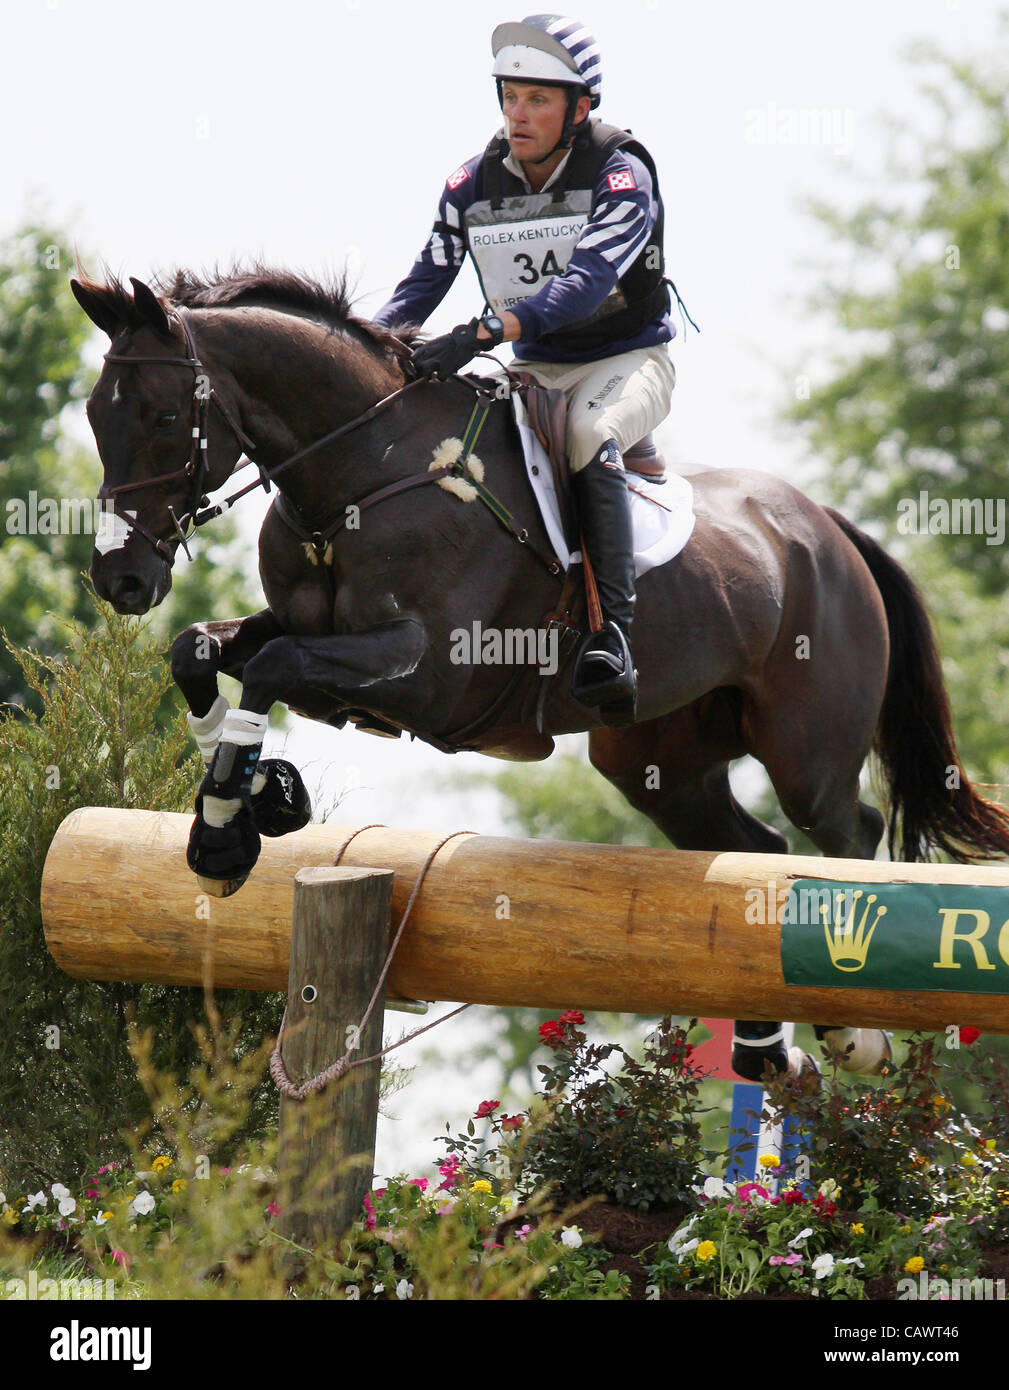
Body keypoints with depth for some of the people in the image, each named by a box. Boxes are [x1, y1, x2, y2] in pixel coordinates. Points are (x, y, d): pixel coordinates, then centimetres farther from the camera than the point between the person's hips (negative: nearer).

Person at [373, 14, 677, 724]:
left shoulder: (622, 175, -16)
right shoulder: (475, 182, 0)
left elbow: (587, 281, -31)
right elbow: (428, 278, 1)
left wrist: (482, 333, -44)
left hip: (629, 360, -5)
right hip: (536, 368, 6)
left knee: (588, 434, -37)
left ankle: (614, 633, -40)